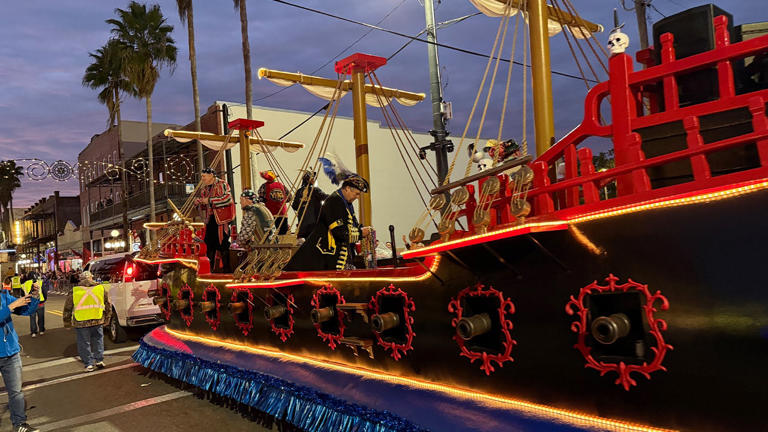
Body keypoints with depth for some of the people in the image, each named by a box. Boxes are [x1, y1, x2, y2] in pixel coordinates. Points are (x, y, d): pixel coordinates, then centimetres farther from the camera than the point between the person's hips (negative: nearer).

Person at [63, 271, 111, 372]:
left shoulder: (74, 291, -1)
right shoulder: (101, 288, 2)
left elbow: (67, 309, 6)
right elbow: (108, 306, 9)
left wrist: (67, 323, 16)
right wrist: (106, 319, 20)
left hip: (81, 323, -1)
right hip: (98, 321, 2)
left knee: (84, 343, 10)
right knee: (98, 340, 18)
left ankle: (89, 364, 11)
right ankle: (99, 360, 17)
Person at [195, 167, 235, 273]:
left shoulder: (222, 184, -5)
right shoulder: (204, 189, 18)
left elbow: (227, 198, -20)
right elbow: (203, 206, 27)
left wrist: (210, 200, -16)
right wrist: (198, 202, 3)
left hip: (221, 219, -7)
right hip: (210, 219, 7)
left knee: (222, 244, -4)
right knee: (209, 244, 10)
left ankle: (226, 269, 5)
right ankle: (210, 268, 20)